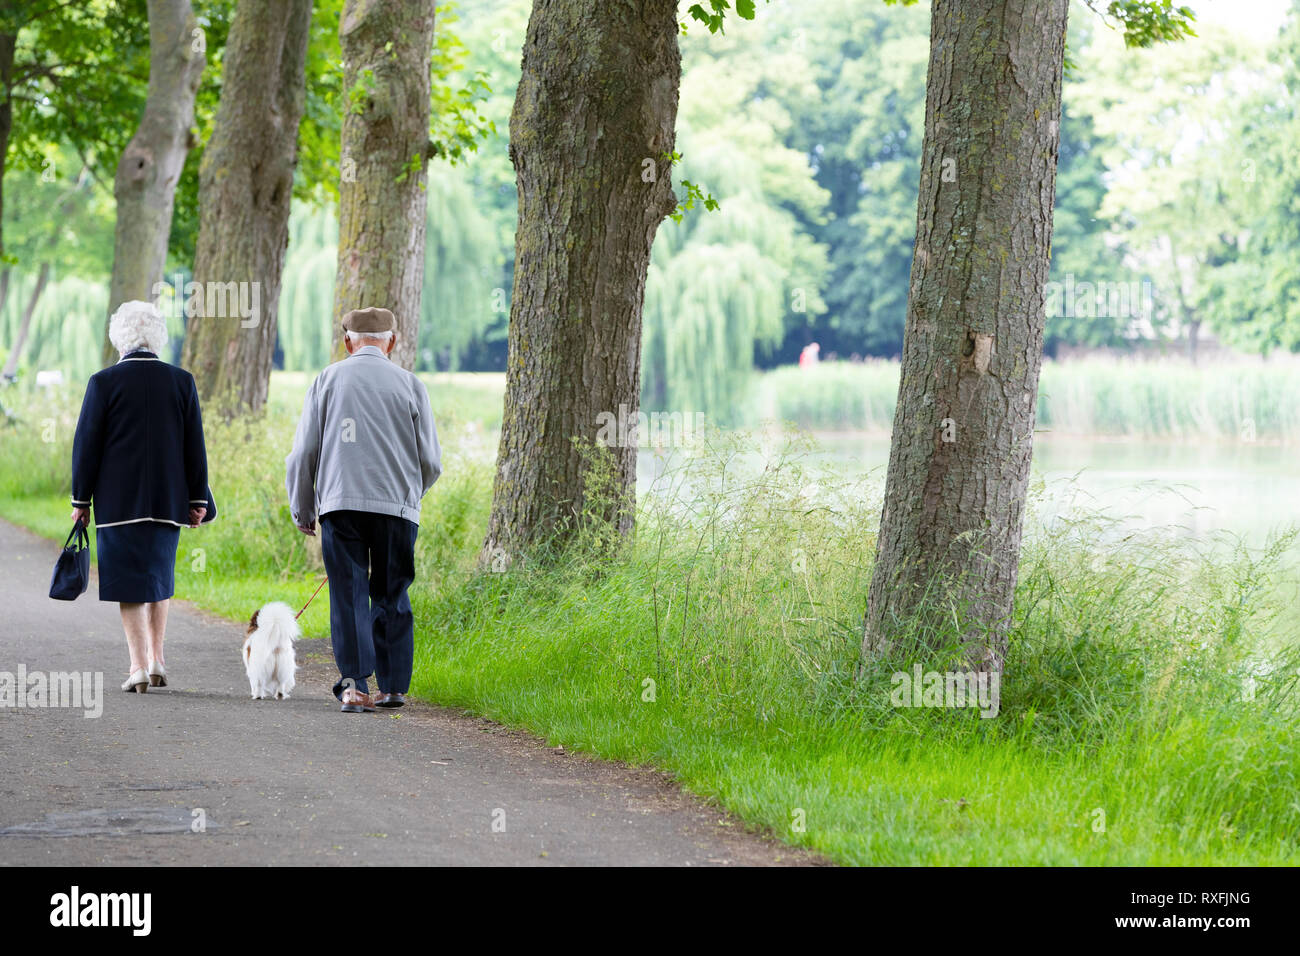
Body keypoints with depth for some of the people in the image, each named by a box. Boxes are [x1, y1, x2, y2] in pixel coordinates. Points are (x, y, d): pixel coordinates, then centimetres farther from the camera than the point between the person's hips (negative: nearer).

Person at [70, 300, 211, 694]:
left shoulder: (103, 382, -6)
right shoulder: (182, 381, 1)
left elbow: (86, 444, -4)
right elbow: (194, 445, 2)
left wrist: (81, 500, 4)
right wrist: (197, 500, 8)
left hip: (118, 499, -3)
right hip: (168, 499, 3)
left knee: (128, 579, 0)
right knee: (159, 576, 18)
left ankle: (139, 665, -6)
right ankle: (156, 659, 14)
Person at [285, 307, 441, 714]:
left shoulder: (329, 379, 6)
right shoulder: (410, 384, 5)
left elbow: (303, 453, 6)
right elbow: (431, 460, 8)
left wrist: (302, 511, 17)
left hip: (340, 502, 0)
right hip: (398, 505, 0)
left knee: (349, 596, 0)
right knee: (392, 596, 10)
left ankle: (354, 684, -11)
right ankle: (393, 685, 10)